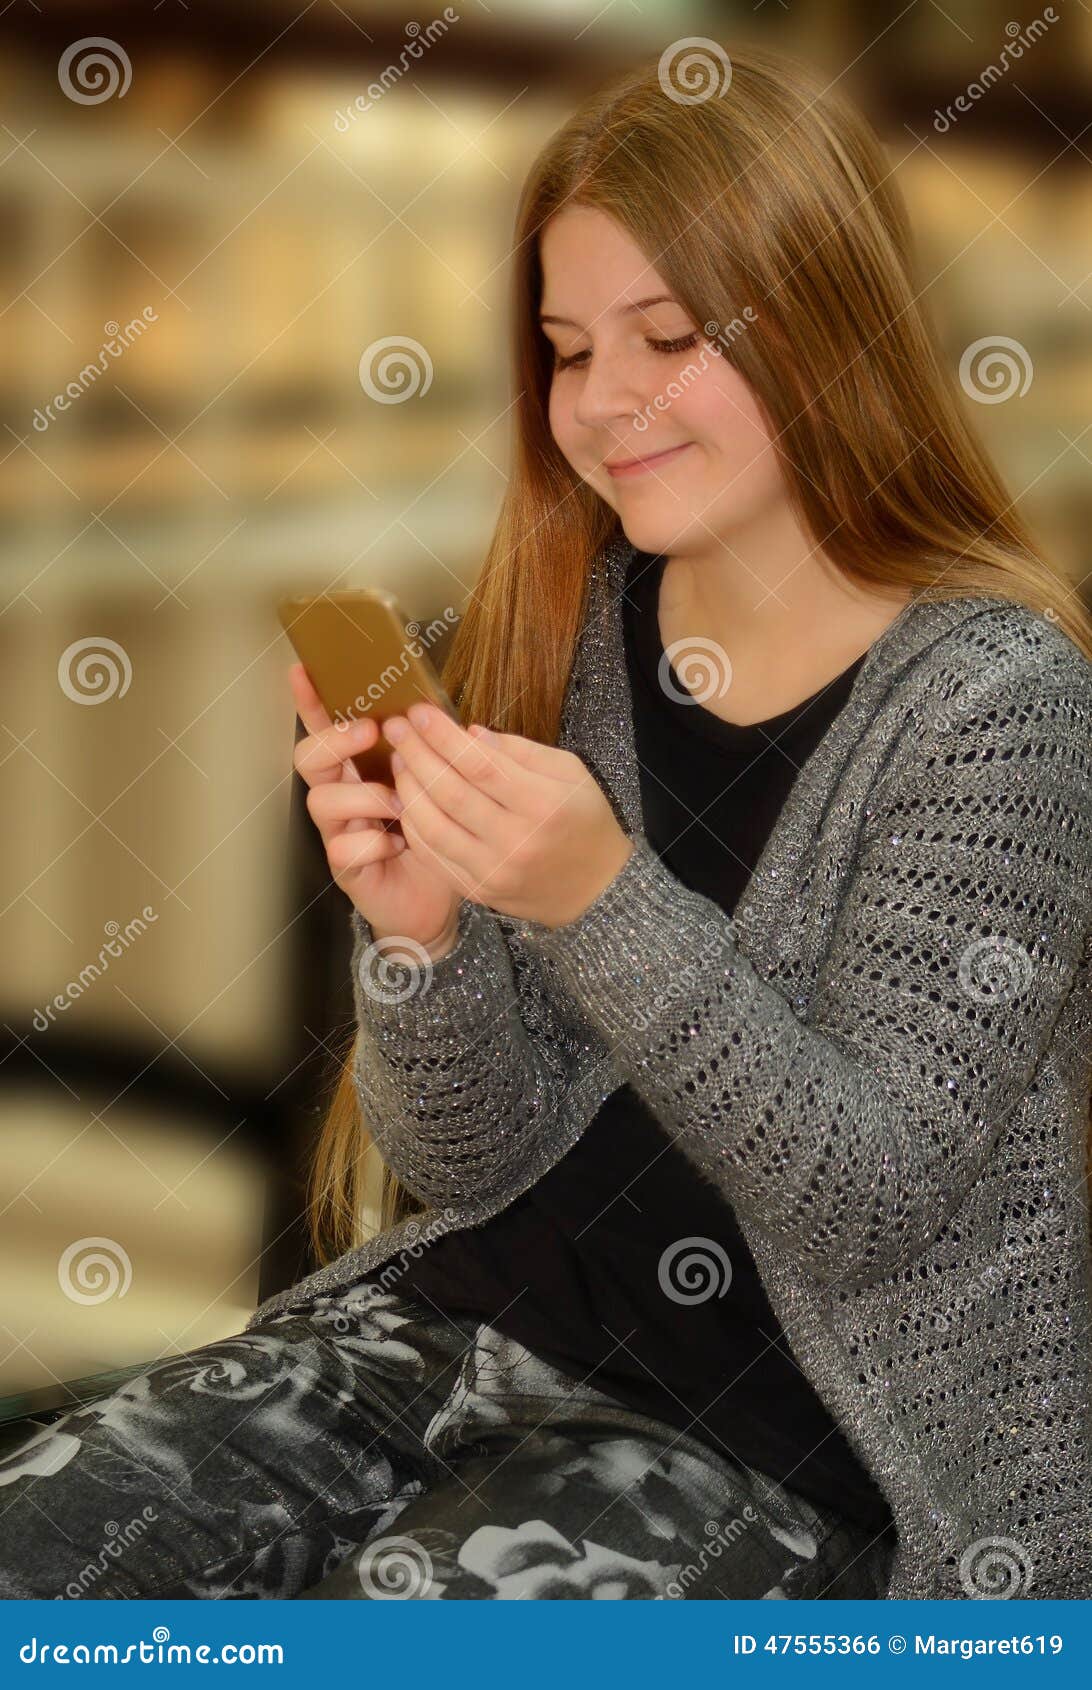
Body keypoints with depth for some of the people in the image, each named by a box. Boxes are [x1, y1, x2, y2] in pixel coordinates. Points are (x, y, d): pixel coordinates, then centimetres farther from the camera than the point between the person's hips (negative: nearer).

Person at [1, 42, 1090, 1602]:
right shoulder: (566, 630, 2)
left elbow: (878, 1193, -18)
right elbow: (470, 1163, 2)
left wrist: (603, 900, -28)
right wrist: (421, 936, -19)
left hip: (800, 1416, -5)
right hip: (483, 1304, 5)